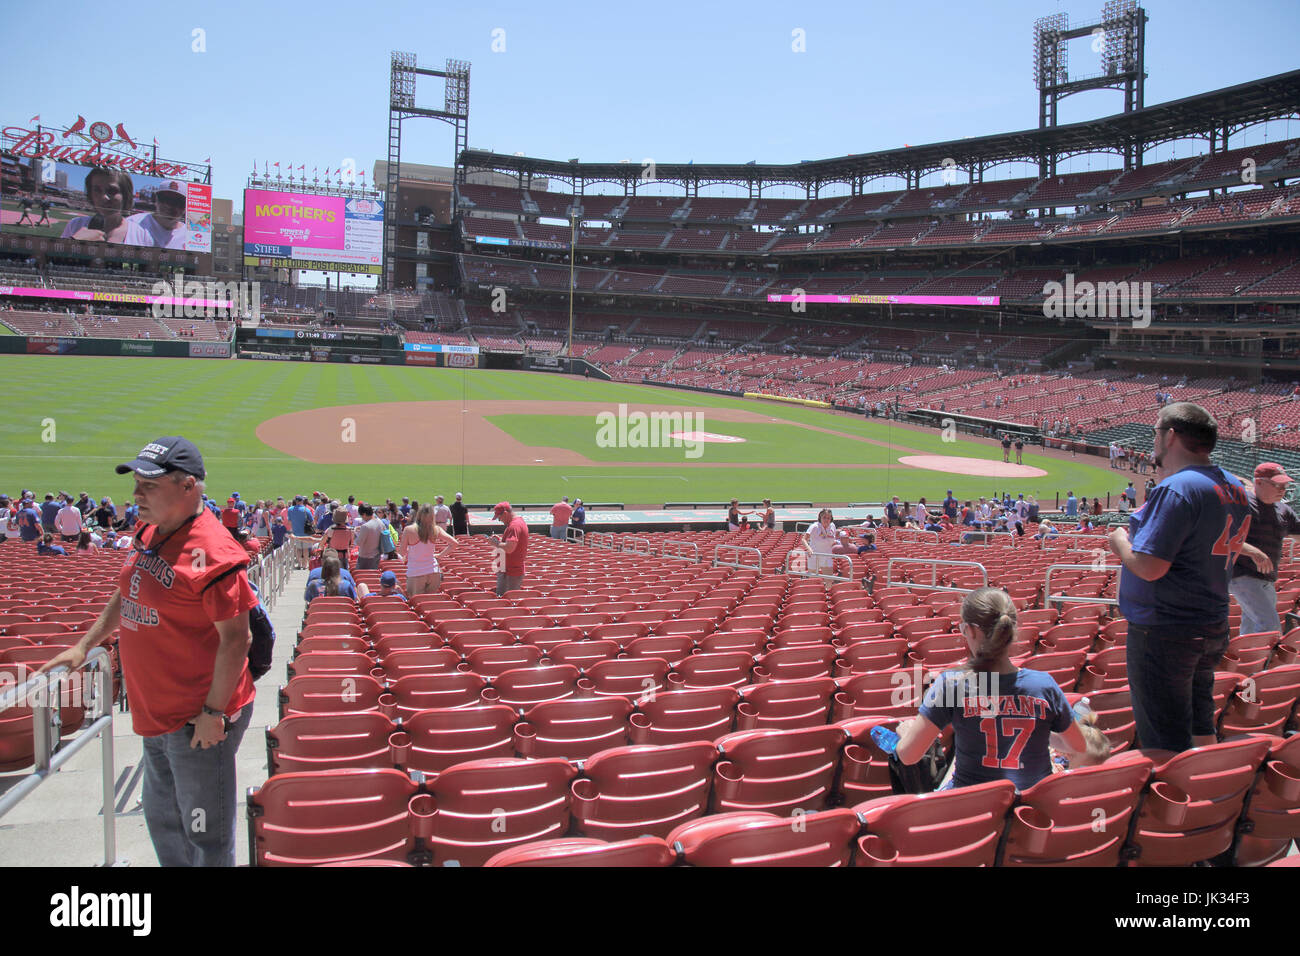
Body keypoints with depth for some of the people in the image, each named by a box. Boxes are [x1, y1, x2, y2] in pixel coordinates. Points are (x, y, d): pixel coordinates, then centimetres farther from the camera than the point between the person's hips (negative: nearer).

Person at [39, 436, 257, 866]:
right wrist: (84, 645, 23)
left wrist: (214, 712, -22)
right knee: (162, 821, 26)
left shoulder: (211, 552, -24)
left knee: (207, 834, 6)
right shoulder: (148, 536, 6)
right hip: (157, 716, 10)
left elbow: (236, 639, -24)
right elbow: (126, 597, 23)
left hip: (199, 721, -10)